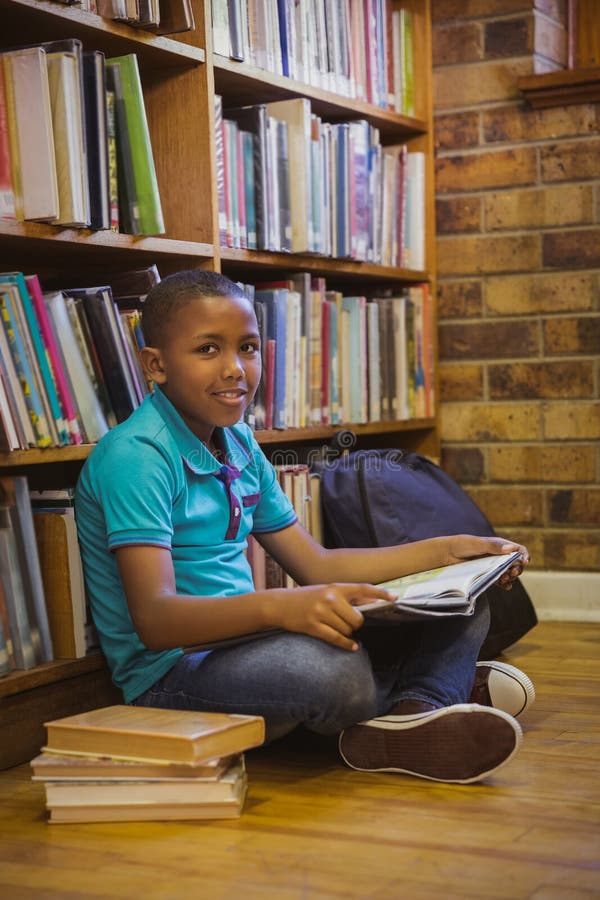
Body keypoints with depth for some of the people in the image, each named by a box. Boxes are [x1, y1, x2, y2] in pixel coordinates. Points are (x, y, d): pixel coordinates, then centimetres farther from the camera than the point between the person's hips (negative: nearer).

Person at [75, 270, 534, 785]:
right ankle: (444, 683, -8)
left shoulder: (239, 445, 12)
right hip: (172, 677, -9)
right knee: (333, 668, -38)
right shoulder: (134, 455, -15)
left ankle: (412, 718, -23)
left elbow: (316, 566, 16)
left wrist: (446, 551, 7)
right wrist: (277, 607, -43)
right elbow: (154, 619, -26)